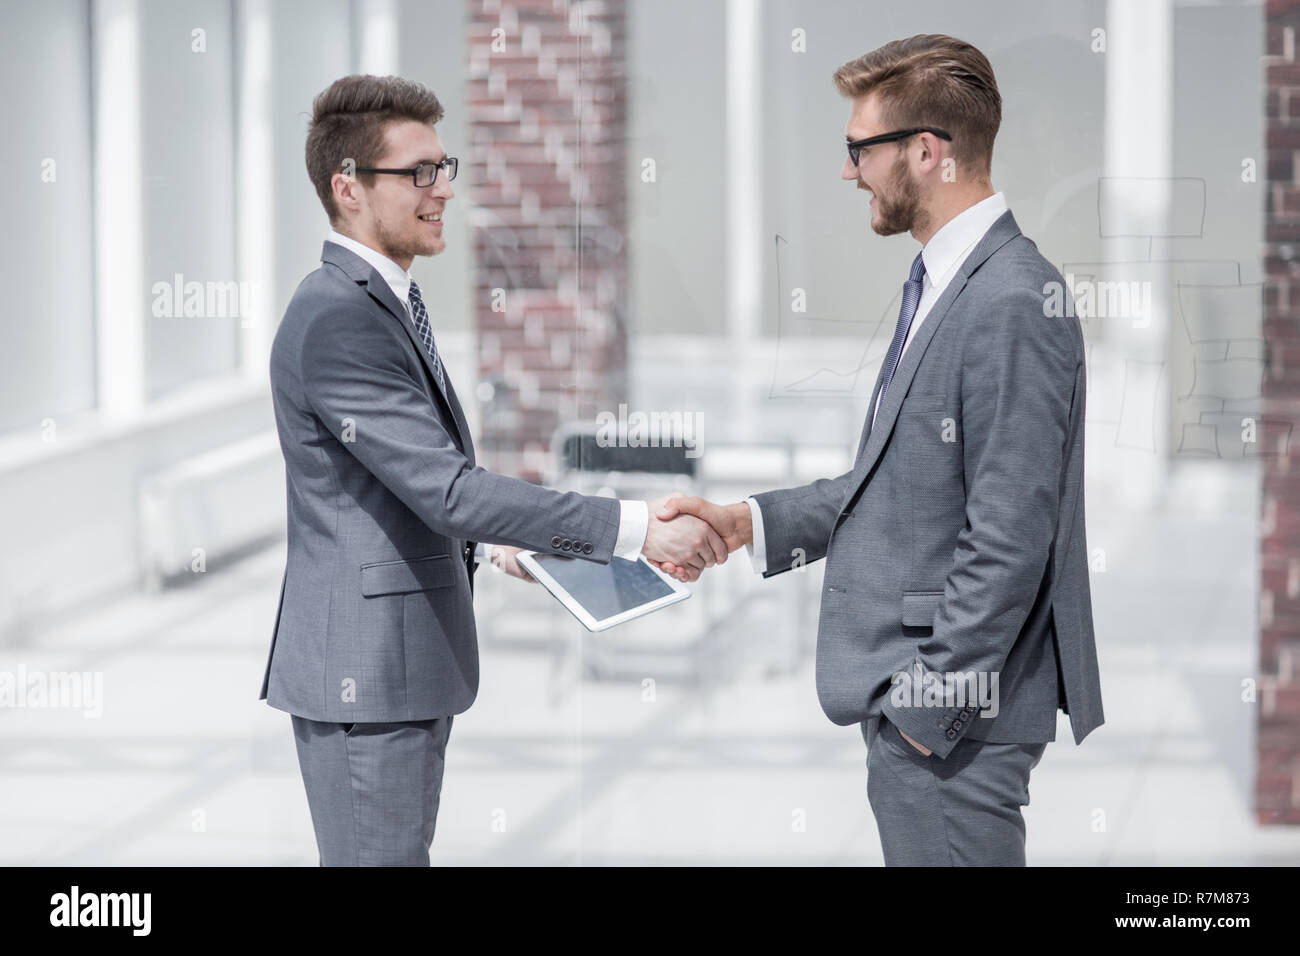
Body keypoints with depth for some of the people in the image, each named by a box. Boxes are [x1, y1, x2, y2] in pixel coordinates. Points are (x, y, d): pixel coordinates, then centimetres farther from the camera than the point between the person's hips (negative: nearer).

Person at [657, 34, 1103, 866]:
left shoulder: (1013, 303, -20)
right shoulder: (946, 283, 13)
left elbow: (1009, 540, -22)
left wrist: (932, 702, -19)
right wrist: (750, 523, 12)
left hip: (953, 708, -10)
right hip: (914, 685, 10)